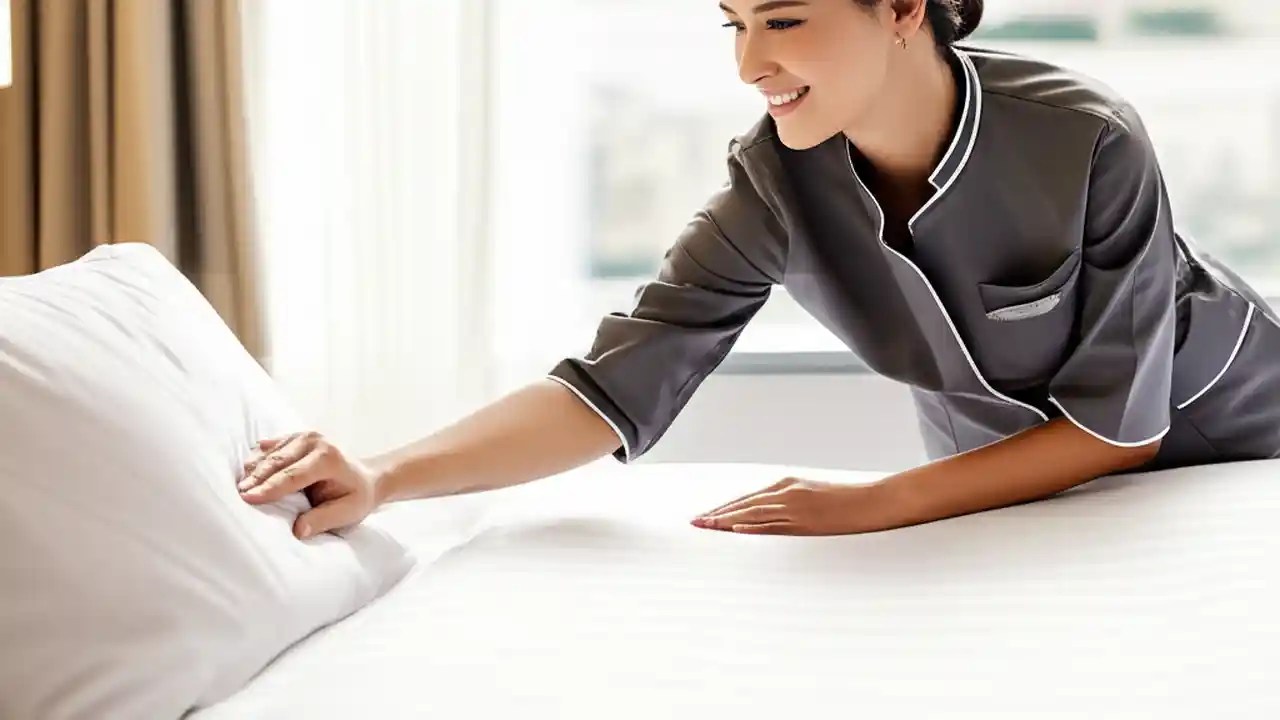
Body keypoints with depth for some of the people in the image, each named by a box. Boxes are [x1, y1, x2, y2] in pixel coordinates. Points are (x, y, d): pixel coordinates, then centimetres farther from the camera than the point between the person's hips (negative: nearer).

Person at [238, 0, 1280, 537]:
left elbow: (1118, 423, -26)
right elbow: (616, 383, -31)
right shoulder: (775, 179, -23)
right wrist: (386, 477, -45)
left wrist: (875, 506, -33)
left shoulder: (1090, 144, -32)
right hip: (1015, 478, 3)